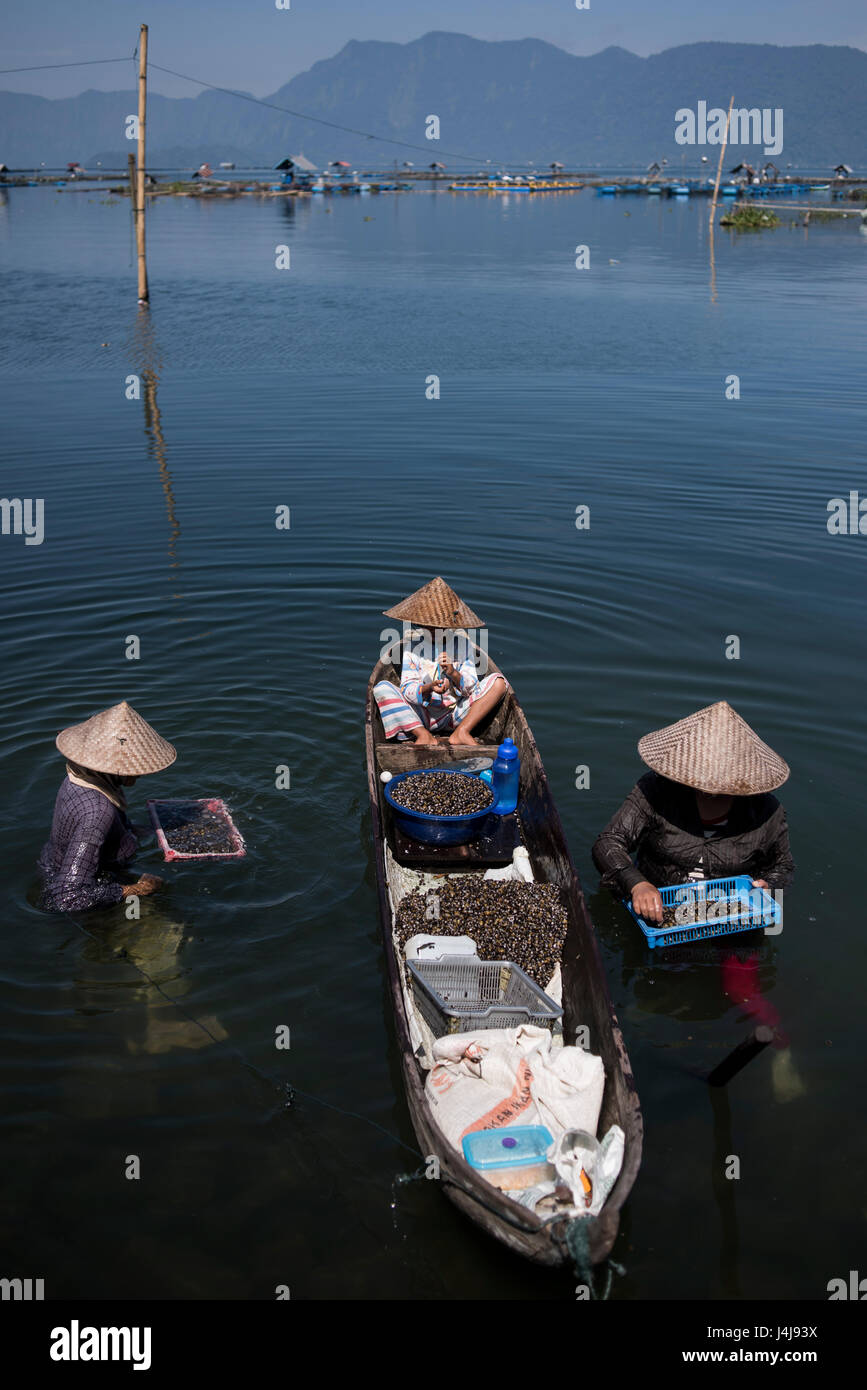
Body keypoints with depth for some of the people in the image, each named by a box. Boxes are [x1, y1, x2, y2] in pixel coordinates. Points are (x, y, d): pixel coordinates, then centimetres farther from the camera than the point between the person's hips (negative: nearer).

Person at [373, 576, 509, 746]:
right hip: (420, 716, -1)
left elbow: (472, 688, -3)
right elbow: (407, 690, -10)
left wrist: (453, 673, -23)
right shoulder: (412, 645, -3)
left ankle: (461, 732, -21)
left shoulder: (462, 643, 1)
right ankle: (424, 735, -25)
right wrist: (428, 688, -31)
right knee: (381, 687, -22)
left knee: (499, 681, -12)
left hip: (456, 714, 1)